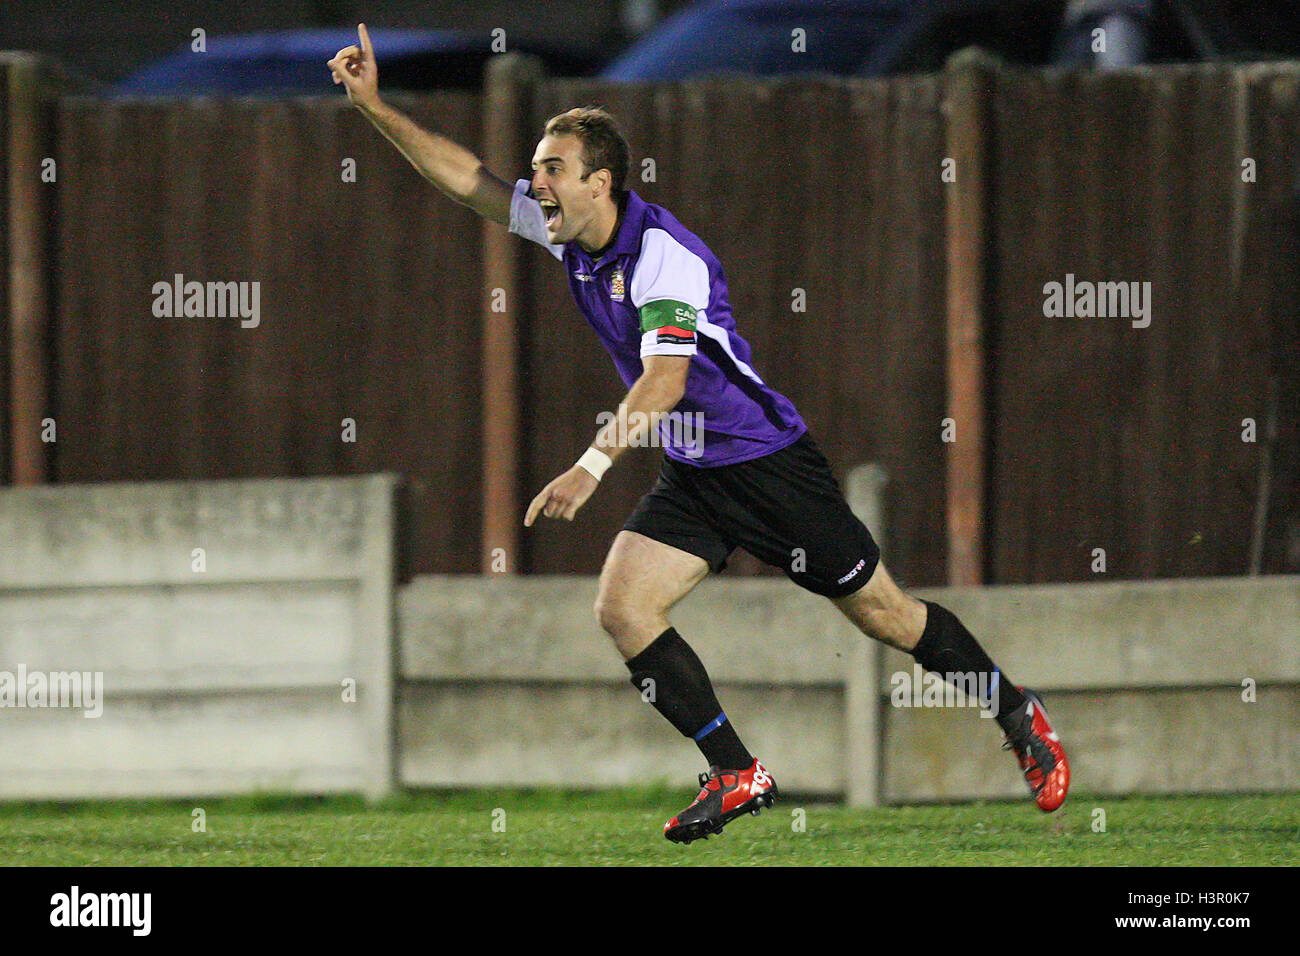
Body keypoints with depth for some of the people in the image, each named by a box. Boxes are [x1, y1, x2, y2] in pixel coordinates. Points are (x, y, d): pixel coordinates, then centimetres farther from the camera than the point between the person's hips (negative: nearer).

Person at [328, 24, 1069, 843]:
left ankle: (1017, 712, 23)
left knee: (880, 610, 2)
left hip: (768, 460, -7)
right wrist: (373, 104, -7)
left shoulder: (664, 252, -25)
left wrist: (592, 467, -47)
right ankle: (738, 776, -3)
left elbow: (667, 377, -37)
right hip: (692, 476, 8)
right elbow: (465, 177, 4)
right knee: (622, 608, -10)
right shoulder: (568, 231, -1)